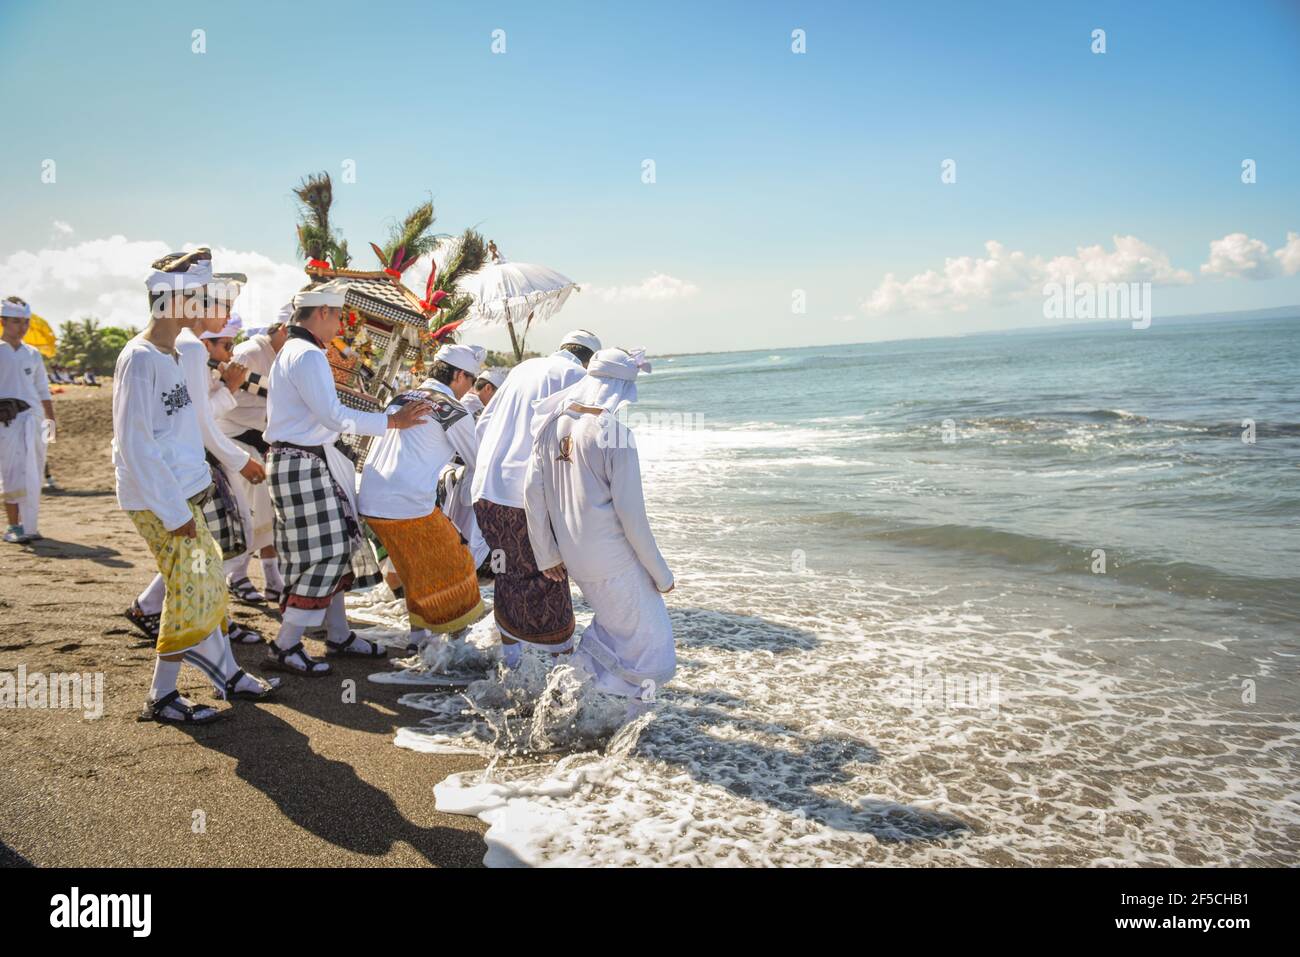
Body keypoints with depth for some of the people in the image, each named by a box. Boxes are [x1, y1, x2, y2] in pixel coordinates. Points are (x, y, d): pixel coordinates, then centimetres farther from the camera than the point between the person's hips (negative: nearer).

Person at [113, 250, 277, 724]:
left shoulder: (172, 354, 12)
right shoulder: (140, 358, -17)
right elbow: (135, 443, -20)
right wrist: (174, 509, -19)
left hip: (182, 494, 9)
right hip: (157, 501, -9)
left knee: (210, 581, 14)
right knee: (188, 591, -4)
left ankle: (227, 675, 27)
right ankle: (160, 698, 9)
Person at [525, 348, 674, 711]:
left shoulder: (553, 422, 4)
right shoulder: (615, 430, -16)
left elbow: (533, 489, 4)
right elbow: (630, 512, -16)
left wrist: (546, 554, 13)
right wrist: (660, 572, -6)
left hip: (574, 557, 8)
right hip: (613, 559, -8)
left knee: (612, 626, 28)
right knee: (649, 644, 7)